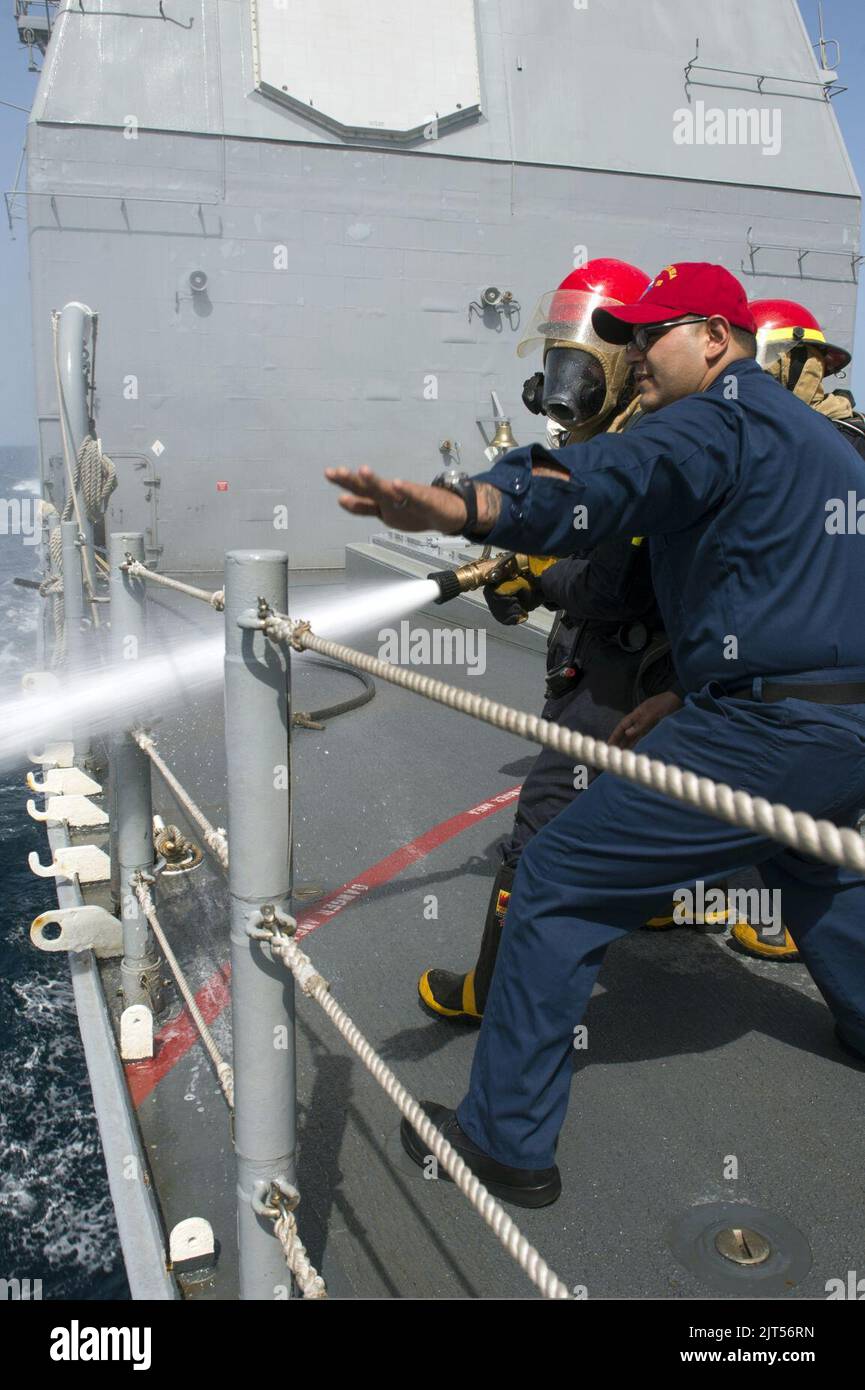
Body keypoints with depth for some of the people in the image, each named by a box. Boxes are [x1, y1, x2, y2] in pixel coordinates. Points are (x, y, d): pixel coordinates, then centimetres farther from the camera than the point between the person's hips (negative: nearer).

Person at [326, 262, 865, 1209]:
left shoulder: (722, 420, -10)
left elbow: (608, 482, -31)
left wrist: (458, 508, -47)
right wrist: (681, 699, 22)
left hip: (765, 732, -9)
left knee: (557, 882, -3)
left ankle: (508, 1139, 6)